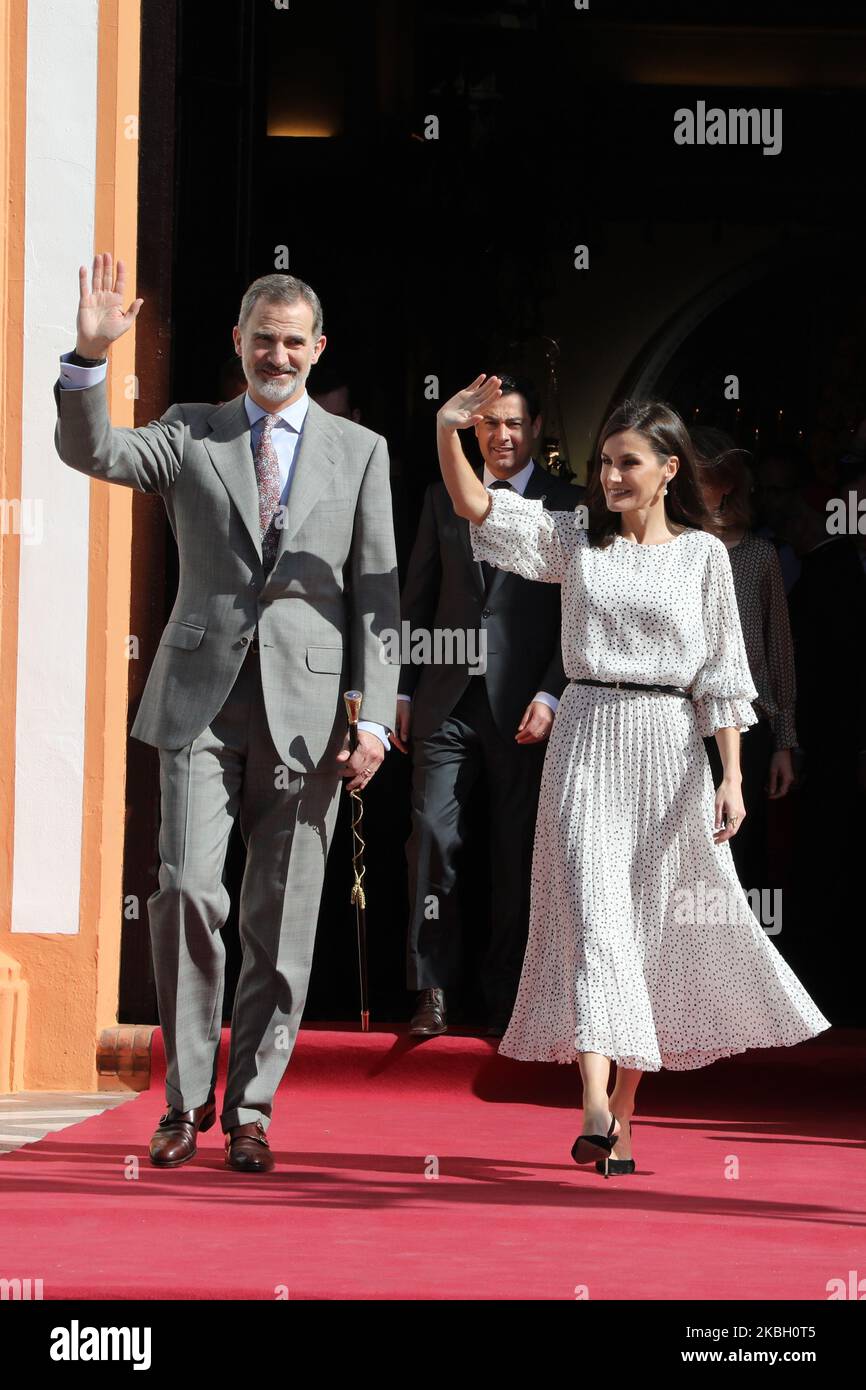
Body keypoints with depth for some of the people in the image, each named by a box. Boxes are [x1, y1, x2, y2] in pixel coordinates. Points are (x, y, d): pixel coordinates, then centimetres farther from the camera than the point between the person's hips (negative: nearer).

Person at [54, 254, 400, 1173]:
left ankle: (250, 1111, 12)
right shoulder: (191, 435, 11)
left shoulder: (359, 452, 10)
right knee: (187, 890, -11)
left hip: (307, 707, 0)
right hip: (202, 700, 0)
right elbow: (90, 450, -6)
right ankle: (186, 1102, 3)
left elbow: (376, 597, 6)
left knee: (281, 920, 2)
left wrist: (373, 718, -3)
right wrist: (90, 357, -22)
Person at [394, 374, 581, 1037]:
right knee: (433, 836, -7)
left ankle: (505, 999, 11)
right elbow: (417, 601, 14)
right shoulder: (443, 499, 12)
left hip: (521, 707, -2)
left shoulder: (567, 506, 3)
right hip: (447, 703, 2)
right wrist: (403, 691, 8)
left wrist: (550, 695, -10)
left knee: (517, 855, 3)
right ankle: (434, 992, -1)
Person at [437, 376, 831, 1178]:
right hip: (589, 744, 0)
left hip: (669, 749, 0)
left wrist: (732, 777, -4)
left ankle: (626, 1102, 19)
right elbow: (476, 506, -3)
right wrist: (448, 433, -20)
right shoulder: (575, 541, 7)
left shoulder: (703, 555, 4)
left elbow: (722, 672, 2)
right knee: (593, 914, -12)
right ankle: (595, 1113, -21)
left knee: (663, 929, 5)